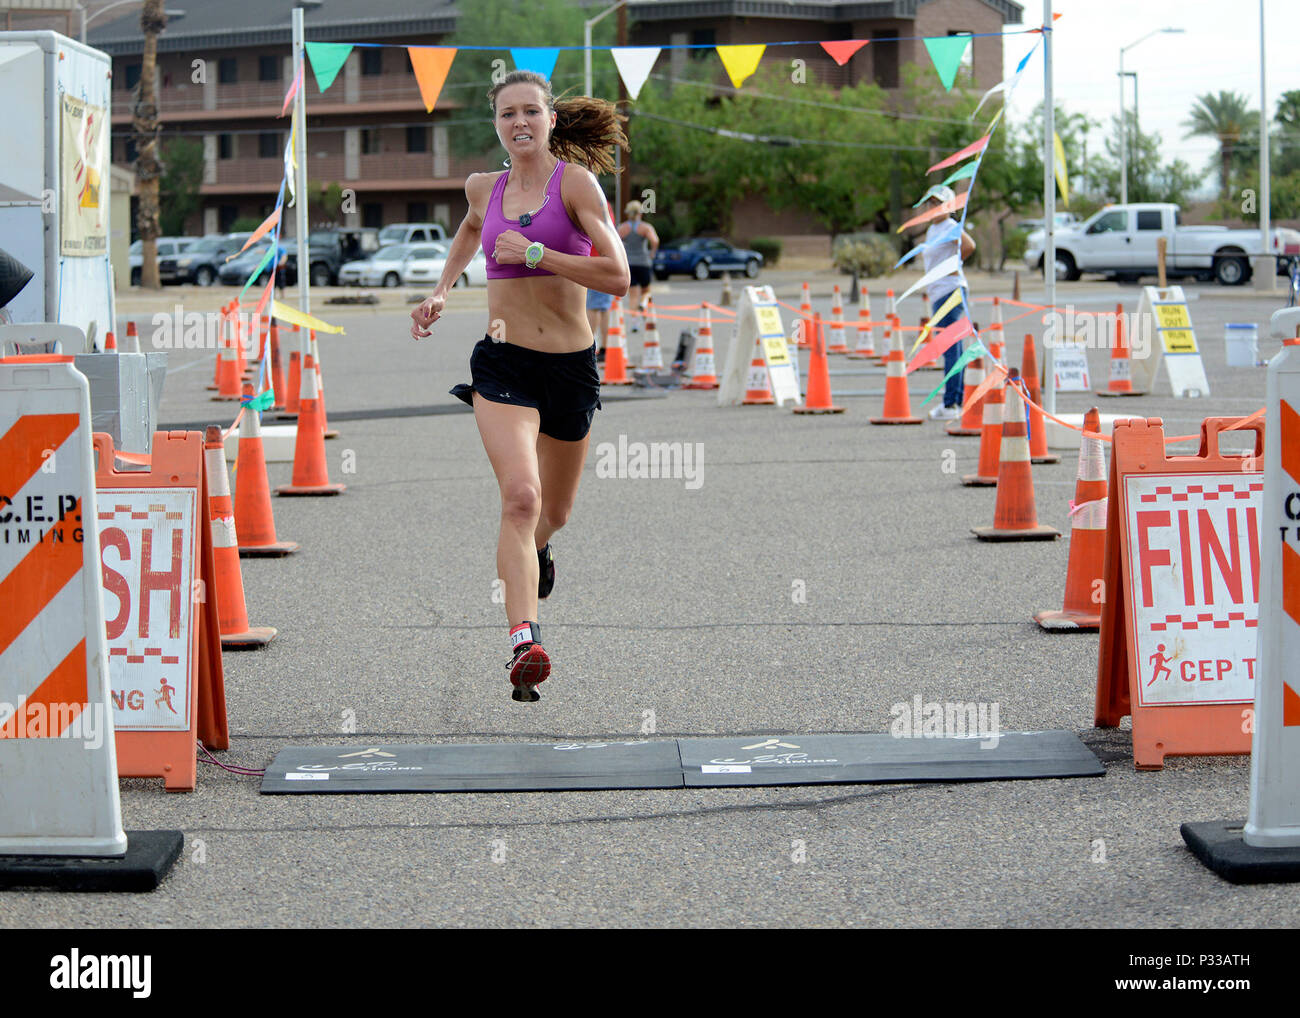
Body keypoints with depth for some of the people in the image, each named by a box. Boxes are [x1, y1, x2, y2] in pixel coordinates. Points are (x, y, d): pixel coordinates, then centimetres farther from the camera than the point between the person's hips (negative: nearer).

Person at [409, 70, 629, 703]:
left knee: (553, 512, 18)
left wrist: (534, 253, -18)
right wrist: (442, 290, 24)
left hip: (571, 365, 0)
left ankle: (532, 551, 56)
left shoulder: (575, 182, -6)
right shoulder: (484, 189, 7)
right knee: (520, 495, -23)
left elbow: (616, 277, -15)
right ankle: (524, 643, -31)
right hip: (502, 364, 1)